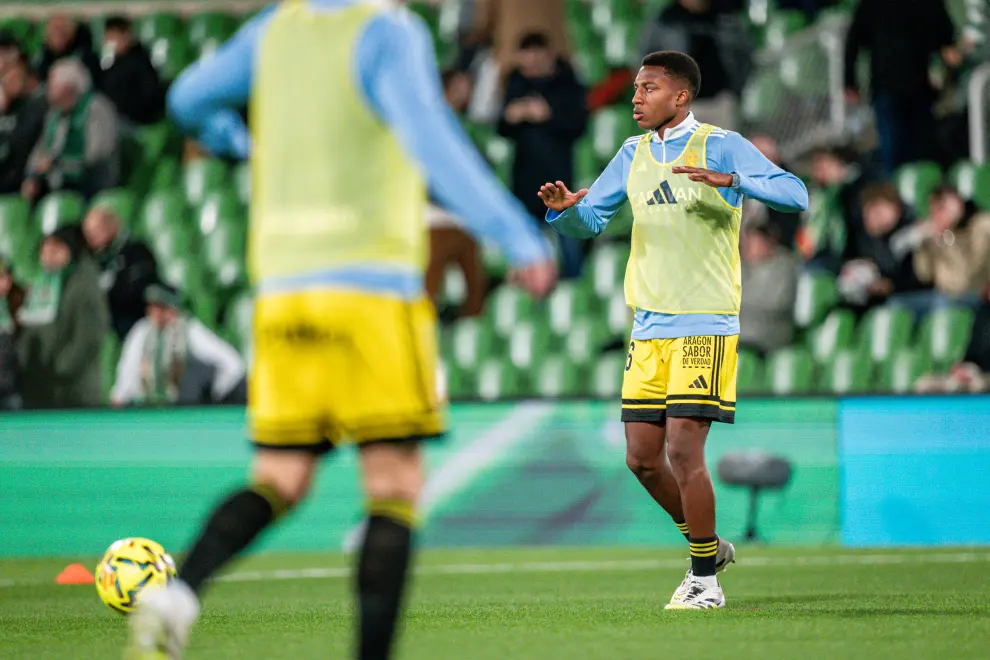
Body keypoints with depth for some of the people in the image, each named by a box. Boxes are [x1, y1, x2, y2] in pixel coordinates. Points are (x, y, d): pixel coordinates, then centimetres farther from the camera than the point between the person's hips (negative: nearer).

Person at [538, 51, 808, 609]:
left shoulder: (721, 146, -5)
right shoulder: (634, 154, 13)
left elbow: (795, 195, -14)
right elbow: (591, 219, 17)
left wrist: (728, 180, -30)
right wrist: (565, 208, -7)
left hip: (705, 327, -6)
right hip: (649, 328, 6)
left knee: (683, 448, -13)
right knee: (642, 456, 4)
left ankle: (705, 580, -1)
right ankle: (708, 545, 25)